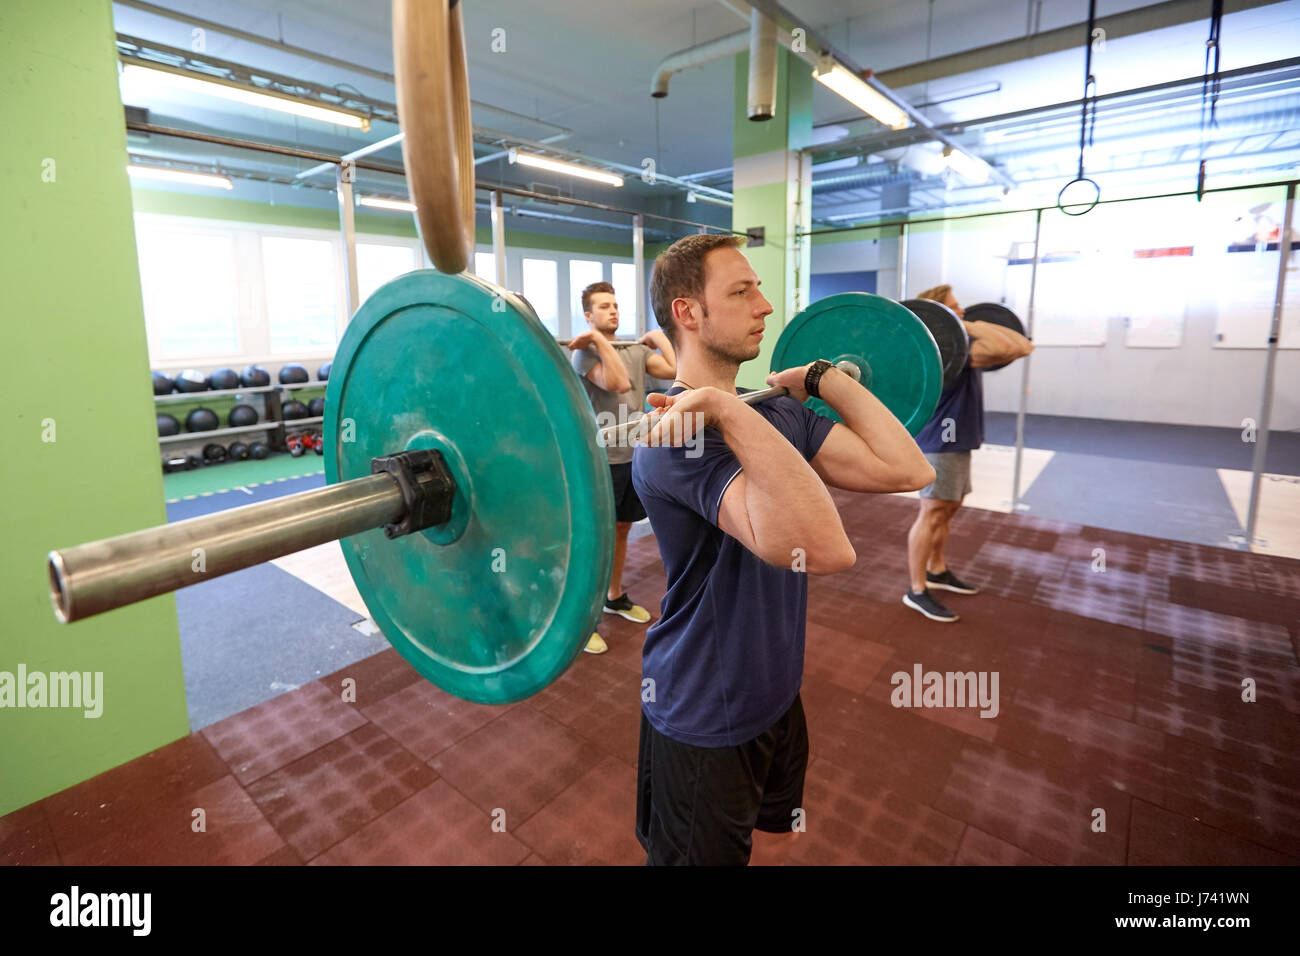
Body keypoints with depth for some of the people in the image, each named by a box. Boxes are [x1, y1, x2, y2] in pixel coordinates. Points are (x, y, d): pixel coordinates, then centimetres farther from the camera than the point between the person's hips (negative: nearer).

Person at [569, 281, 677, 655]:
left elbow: (675, 370, -4)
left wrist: (660, 336, 7)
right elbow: (619, 383, -29)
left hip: (634, 456, 7)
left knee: (621, 529, 19)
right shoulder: (585, 352, -11)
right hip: (601, 460, -7)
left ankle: (615, 597, 36)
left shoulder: (636, 350, 10)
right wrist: (600, 340, -24)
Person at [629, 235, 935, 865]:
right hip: (704, 719, -8)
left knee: (773, 840, 29)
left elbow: (907, 470, -8)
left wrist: (822, 377, -2)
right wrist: (728, 410, -42)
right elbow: (824, 549, -40)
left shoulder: (776, 416, 2)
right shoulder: (674, 433, -28)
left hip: (776, 695, 8)